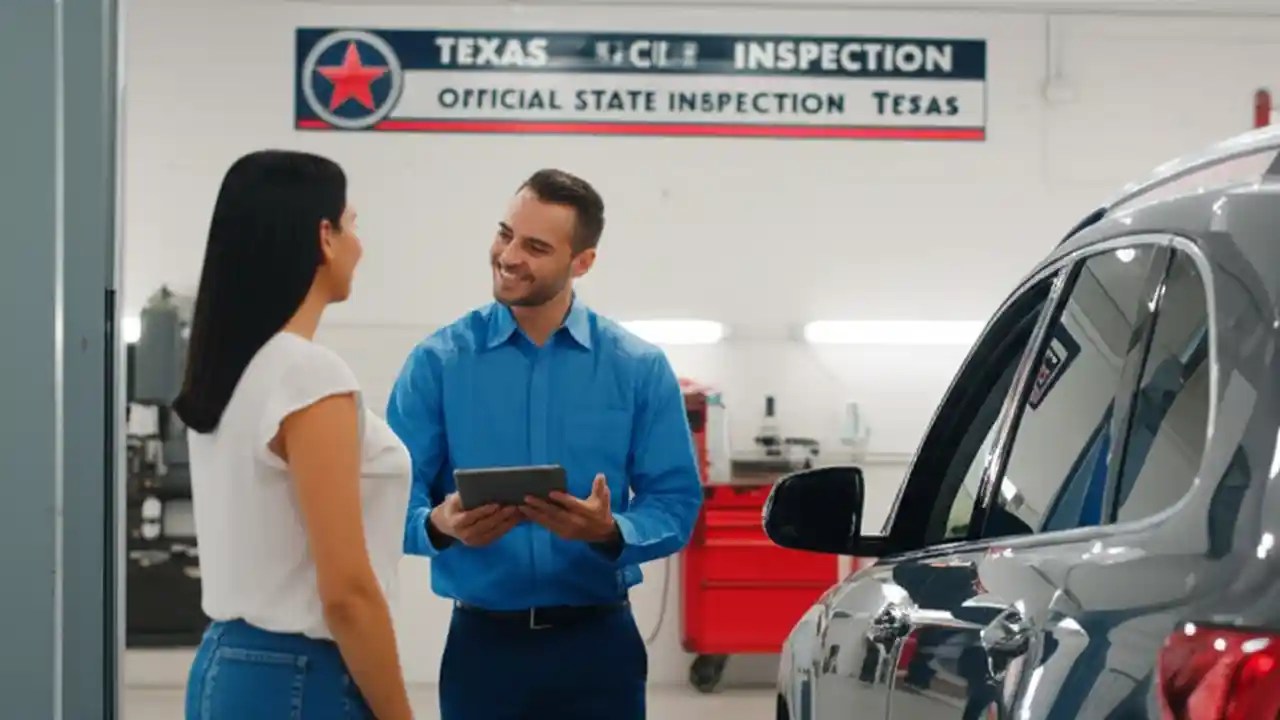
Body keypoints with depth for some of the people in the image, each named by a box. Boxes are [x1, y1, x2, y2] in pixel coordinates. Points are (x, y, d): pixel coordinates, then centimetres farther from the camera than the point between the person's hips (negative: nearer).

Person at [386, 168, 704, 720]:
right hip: (482, 644, 0)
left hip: (599, 641, 0)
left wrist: (611, 532, -21)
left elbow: (674, 504, -1)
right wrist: (440, 524, -25)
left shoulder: (640, 369, 1)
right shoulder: (438, 362, 0)